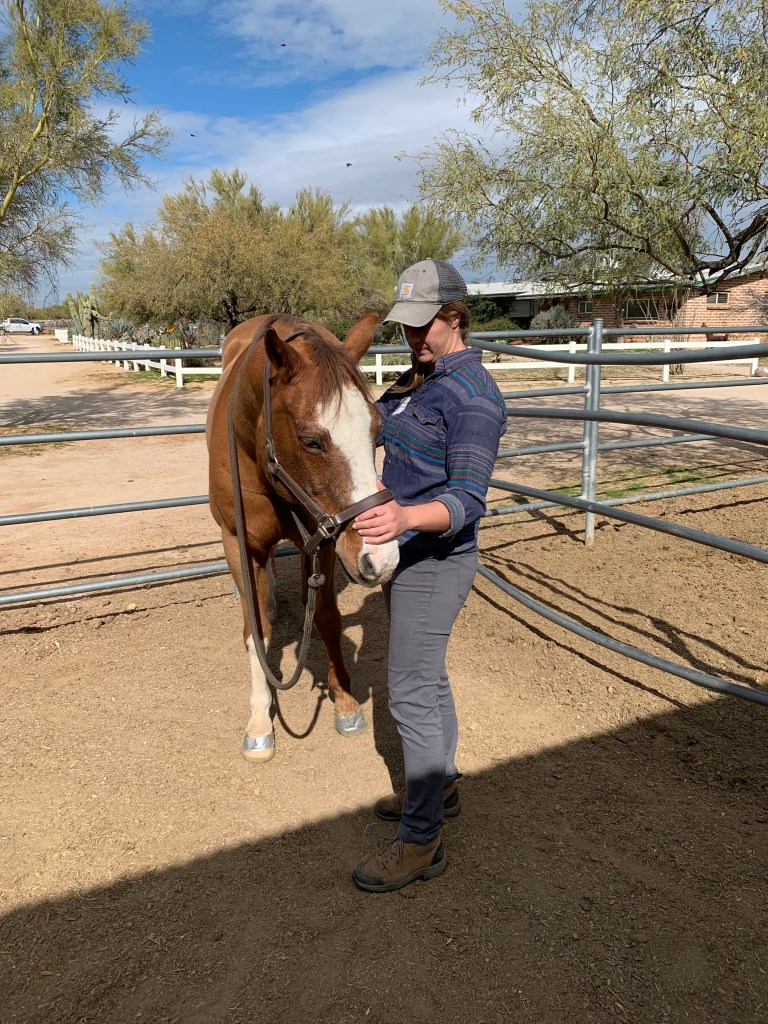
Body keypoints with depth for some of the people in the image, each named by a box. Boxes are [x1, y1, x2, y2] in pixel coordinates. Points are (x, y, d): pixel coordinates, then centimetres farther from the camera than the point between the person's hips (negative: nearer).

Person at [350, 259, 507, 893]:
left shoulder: (473, 397, -21)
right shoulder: (418, 377, 9)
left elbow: (466, 501, -28)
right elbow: (376, 425, 26)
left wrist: (406, 517, -46)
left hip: (435, 562, -10)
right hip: (406, 553, 10)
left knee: (411, 695, -3)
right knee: (425, 676, 21)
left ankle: (421, 842, 12)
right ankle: (441, 784, 41)